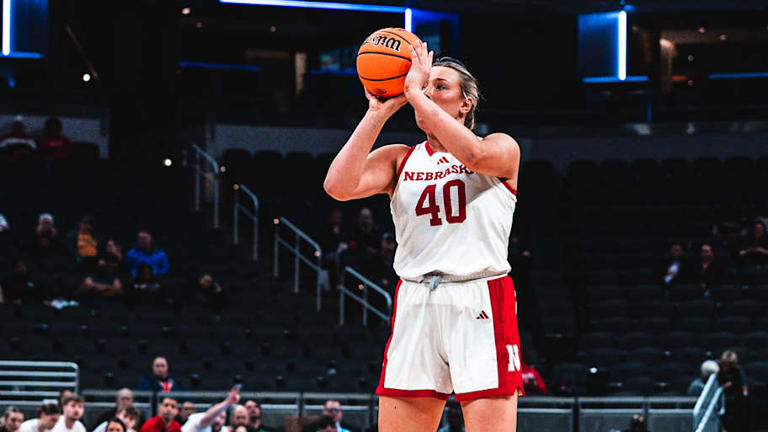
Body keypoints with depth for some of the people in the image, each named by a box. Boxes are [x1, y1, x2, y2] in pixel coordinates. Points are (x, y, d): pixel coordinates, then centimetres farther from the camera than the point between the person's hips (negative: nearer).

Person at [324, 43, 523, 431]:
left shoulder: (502, 148, 8)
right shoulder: (398, 160, 16)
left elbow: (474, 155, -18)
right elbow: (339, 186, -3)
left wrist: (415, 93, -14)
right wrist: (379, 112, -2)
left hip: (481, 307, -3)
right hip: (415, 307, 3)